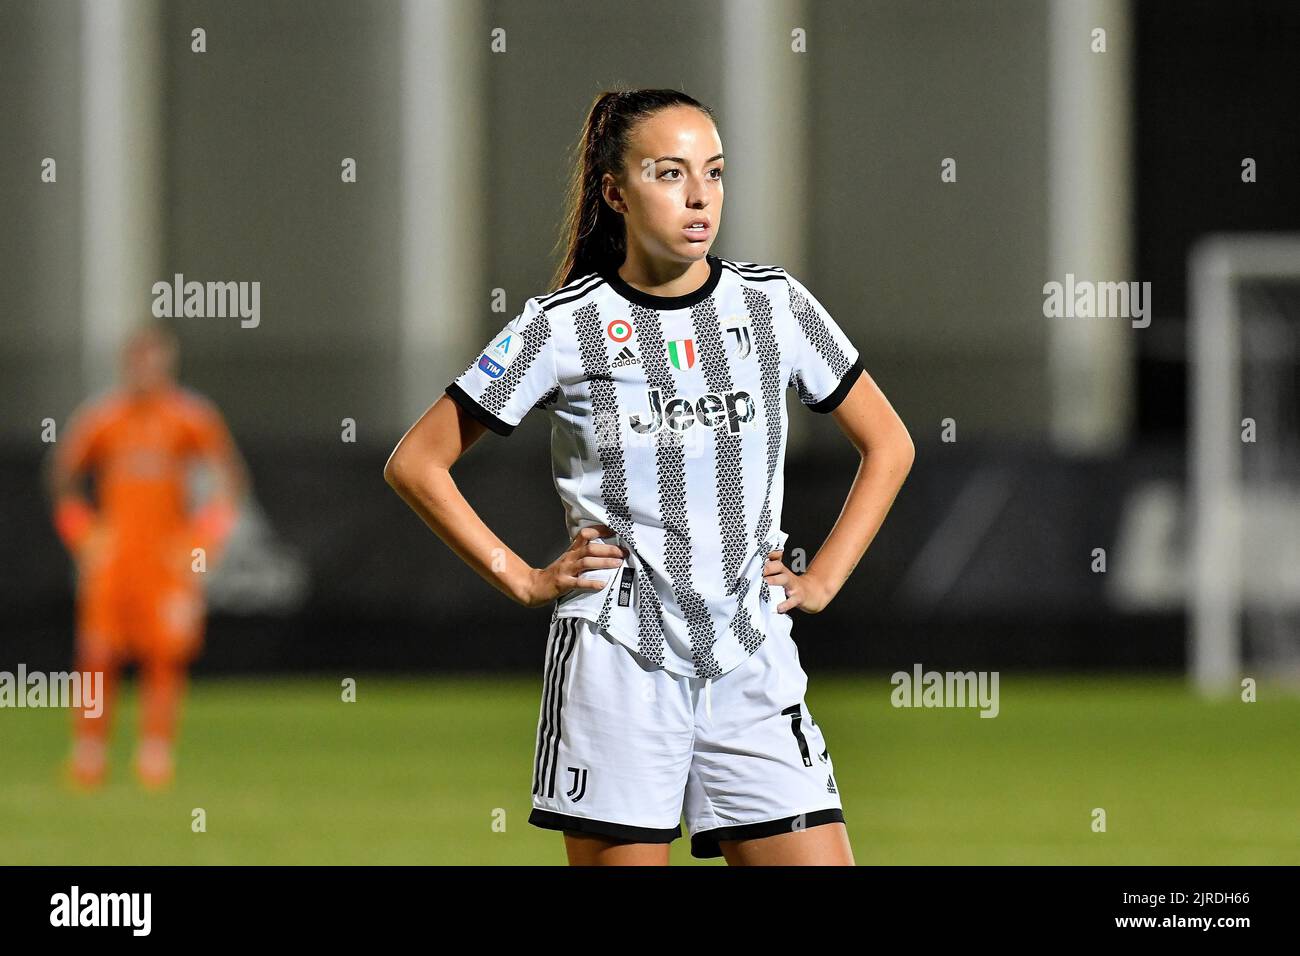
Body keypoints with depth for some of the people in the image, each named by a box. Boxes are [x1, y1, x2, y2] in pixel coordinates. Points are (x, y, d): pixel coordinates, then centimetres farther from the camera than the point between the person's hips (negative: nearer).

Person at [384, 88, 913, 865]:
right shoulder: (564, 327, -2)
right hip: (619, 662, -3)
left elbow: (887, 444, 17)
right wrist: (521, 579, 0)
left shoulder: (775, 304, 6)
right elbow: (416, 462, 4)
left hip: (754, 665, 3)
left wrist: (822, 580, 8)